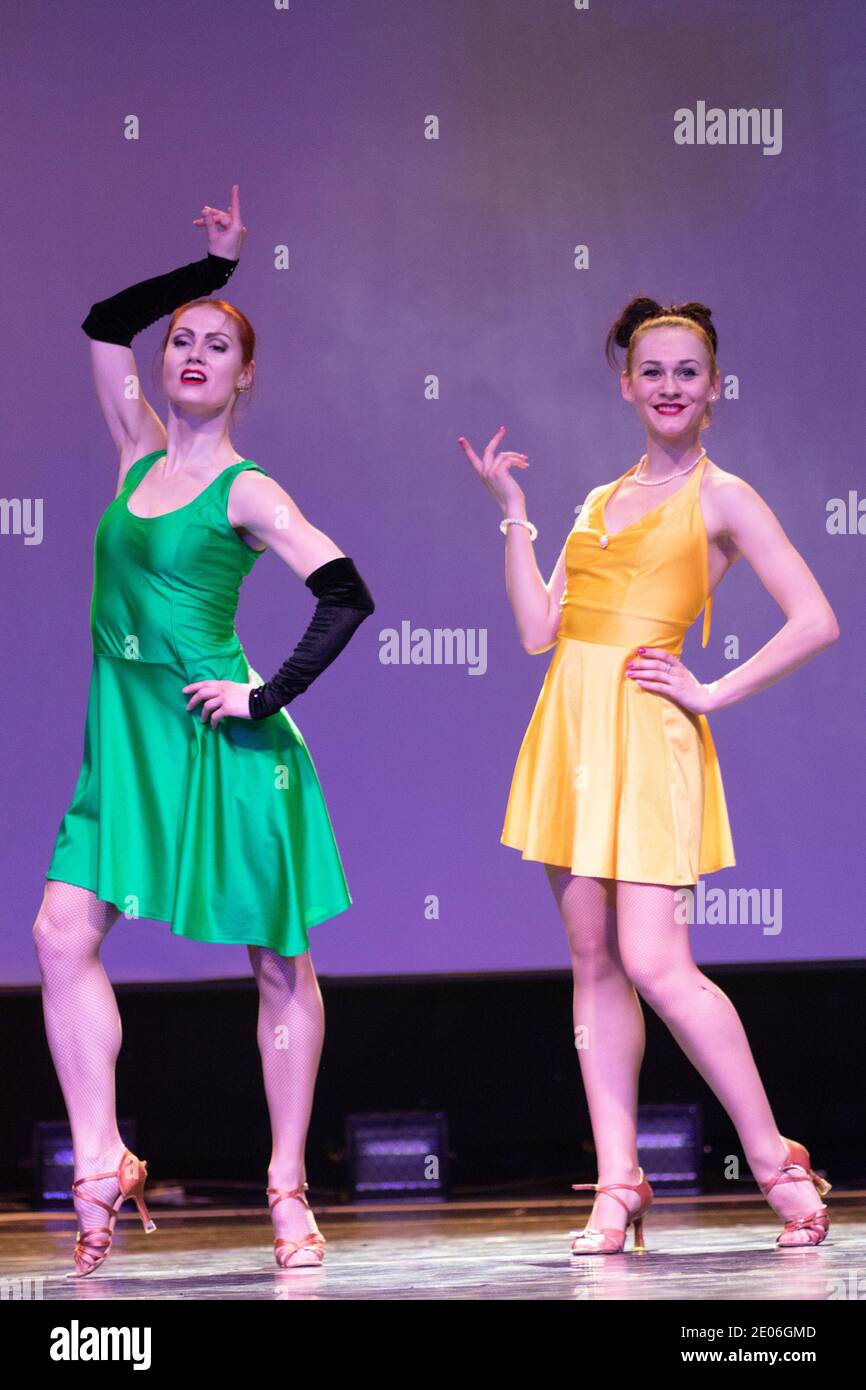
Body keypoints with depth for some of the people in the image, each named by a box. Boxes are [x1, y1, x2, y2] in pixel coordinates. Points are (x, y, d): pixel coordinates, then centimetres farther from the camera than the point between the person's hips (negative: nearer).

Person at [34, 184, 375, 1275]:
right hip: (125, 739, 6)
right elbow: (105, 323, 18)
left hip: (220, 744, -6)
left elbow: (347, 596, -13)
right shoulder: (141, 452, 10)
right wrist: (211, 266, 15)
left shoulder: (248, 493, -7)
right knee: (64, 933, -8)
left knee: (279, 962, 3)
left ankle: (288, 1191, 7)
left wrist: (268, 698, -15)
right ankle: (99, 1165, -6)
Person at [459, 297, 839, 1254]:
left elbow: (815, 621, -7)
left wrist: (714, 693, -8)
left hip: (646, 738, -6)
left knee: (655, 965, -14)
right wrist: (512, 510, 11)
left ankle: (778, 1164, -4)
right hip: (571, 728, 6)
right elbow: (537, 629, 10)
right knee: (595, 961, 3)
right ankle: (617, 1187, 4)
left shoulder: (720, 497, 1)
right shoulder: (600, 503, 18)